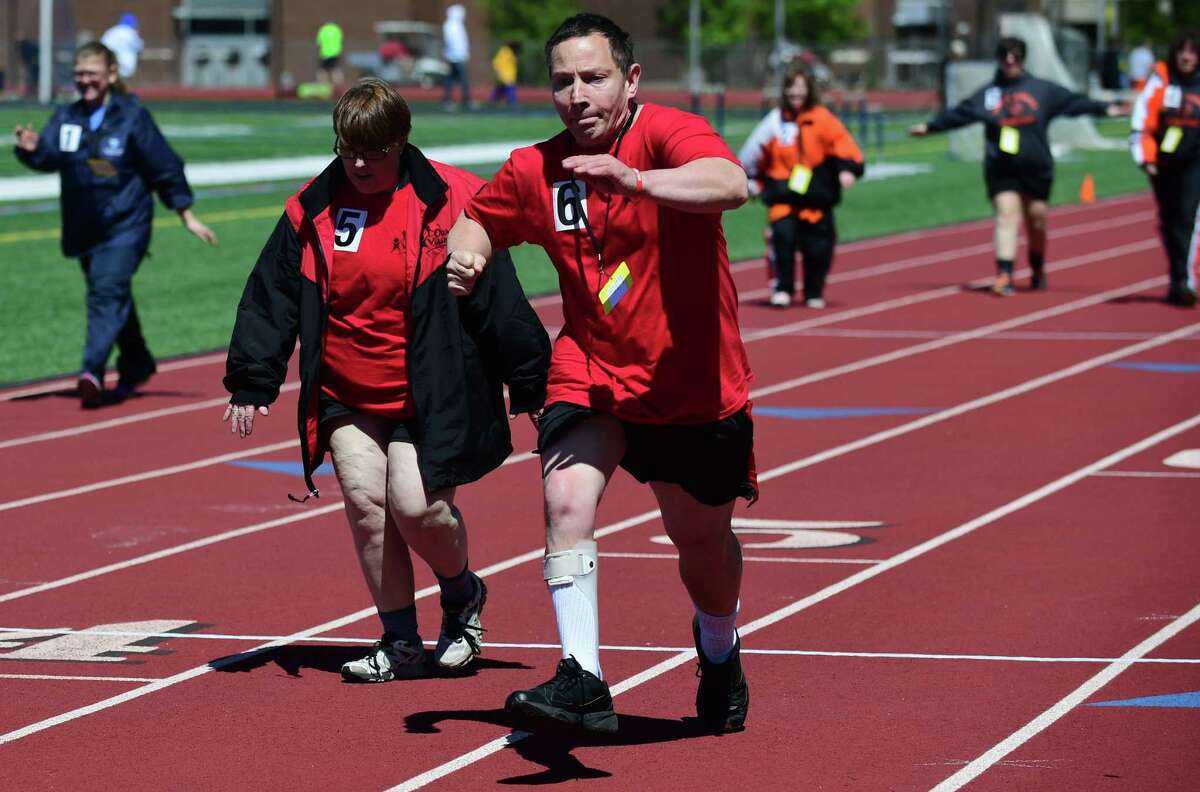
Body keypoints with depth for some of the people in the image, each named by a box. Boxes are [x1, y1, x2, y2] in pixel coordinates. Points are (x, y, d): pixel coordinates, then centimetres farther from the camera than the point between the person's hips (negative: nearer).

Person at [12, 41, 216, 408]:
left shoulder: (133, 117, -7)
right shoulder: (66, 117, 5)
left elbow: (165, 168, -3)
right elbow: (50, 156, -9)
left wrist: (187, 216, -2)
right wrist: (31, 150, -32)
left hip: (125, 224, -5)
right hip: (83, 226, 5)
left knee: (108, 291, -20)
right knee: (114, 296, 18)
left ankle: (93, 370, -29)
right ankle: (137, 364, 36)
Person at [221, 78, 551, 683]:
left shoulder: (448, 202, -7)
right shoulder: (311, 211, 3)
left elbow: (499, 302, -4)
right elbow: (271, 300, 10)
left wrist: (527, 382, -2)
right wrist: (251, 382, 7)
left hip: (428, 395, -4)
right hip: (345, 398, 4)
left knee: (415, 504, -14)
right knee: (365, 500, -8)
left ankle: (462, 593, 19)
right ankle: (400, 642, 5)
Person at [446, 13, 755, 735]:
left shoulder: (670, 134, -18)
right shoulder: (536, 169, -2)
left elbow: (732, 184, -39)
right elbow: (479, 216, 18)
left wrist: (636, 180, -55)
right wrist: (467, 250, -6)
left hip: (693, 382, -2)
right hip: (590, 372, 2)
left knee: (704, 544, 15)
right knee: (567, 500, -26)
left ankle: (719, 651, 47)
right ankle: (583, 682, -24)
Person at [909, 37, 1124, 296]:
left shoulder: (1042, 90, 4)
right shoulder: (987, 94, 7)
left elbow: (1073, 102, 2)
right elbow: (957, 114, 15)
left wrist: (1104, 109, -7)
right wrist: (930, 127, 17)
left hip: (1035, 168, 0)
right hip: (1001, 169, 0)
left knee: (1037, 220, 8)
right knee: (1006, 216, -13)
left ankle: (1038, 271, 31)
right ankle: (1004, 275, -19)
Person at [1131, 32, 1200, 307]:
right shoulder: (1160, 81, 1)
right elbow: (1143, 119, -2)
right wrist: (1145, 156, -8)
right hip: (1164, 164, 1)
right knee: (1169, 221, 9)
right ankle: (1176, 279, 23)